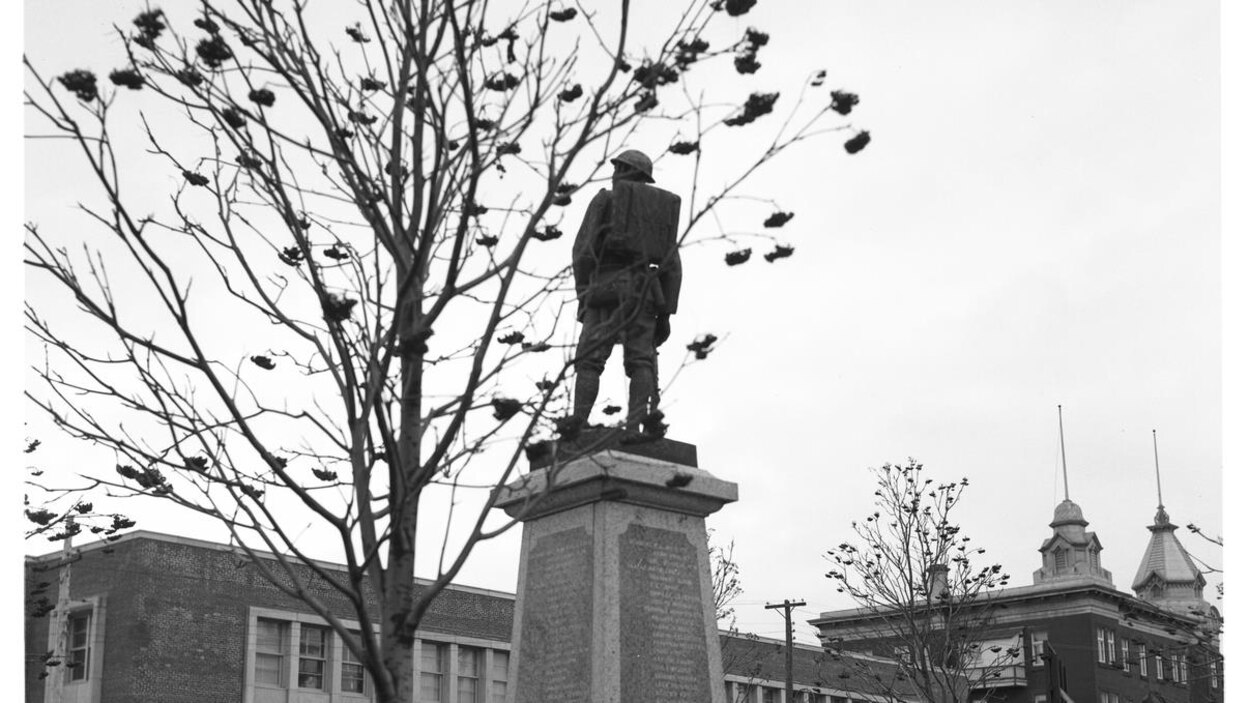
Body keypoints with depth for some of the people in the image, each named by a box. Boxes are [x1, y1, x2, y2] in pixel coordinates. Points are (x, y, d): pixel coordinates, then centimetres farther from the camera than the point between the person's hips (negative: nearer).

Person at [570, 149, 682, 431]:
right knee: (640, 363, -3)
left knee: (590, 362, -6)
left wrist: (583, 297, 0)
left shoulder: (604, 199, 10)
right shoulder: (663, 212, 22)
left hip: (607, 288, -3)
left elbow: (583, 250, -1)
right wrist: (665, 315, 11)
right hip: (643, 293, 3)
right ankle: (635, 427, -24)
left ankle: (576, 429, -22)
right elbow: (672, 267, 13)